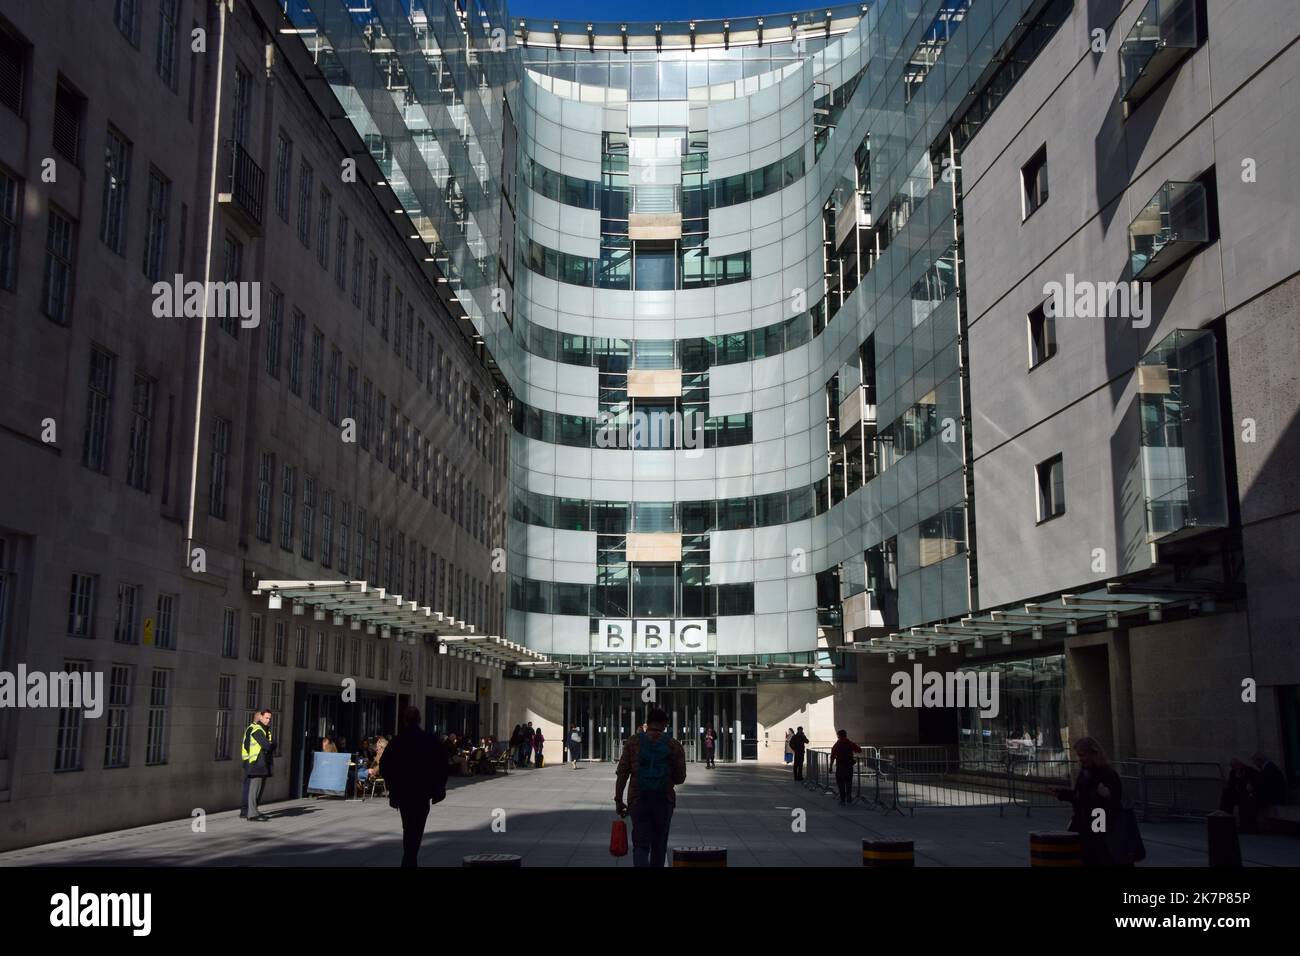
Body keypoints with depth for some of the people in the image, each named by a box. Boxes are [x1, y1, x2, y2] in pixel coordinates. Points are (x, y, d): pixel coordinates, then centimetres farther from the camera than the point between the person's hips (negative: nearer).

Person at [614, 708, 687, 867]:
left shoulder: (633, 743, -2)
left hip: (638, 801, -1)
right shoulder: (674, 746, -1)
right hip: (664, 801, 1)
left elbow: (621, 774, -4)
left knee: (641, 845, 1)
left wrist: (618, 800, 3)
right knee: (659, 845, 16)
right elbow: (680, 778, 3)